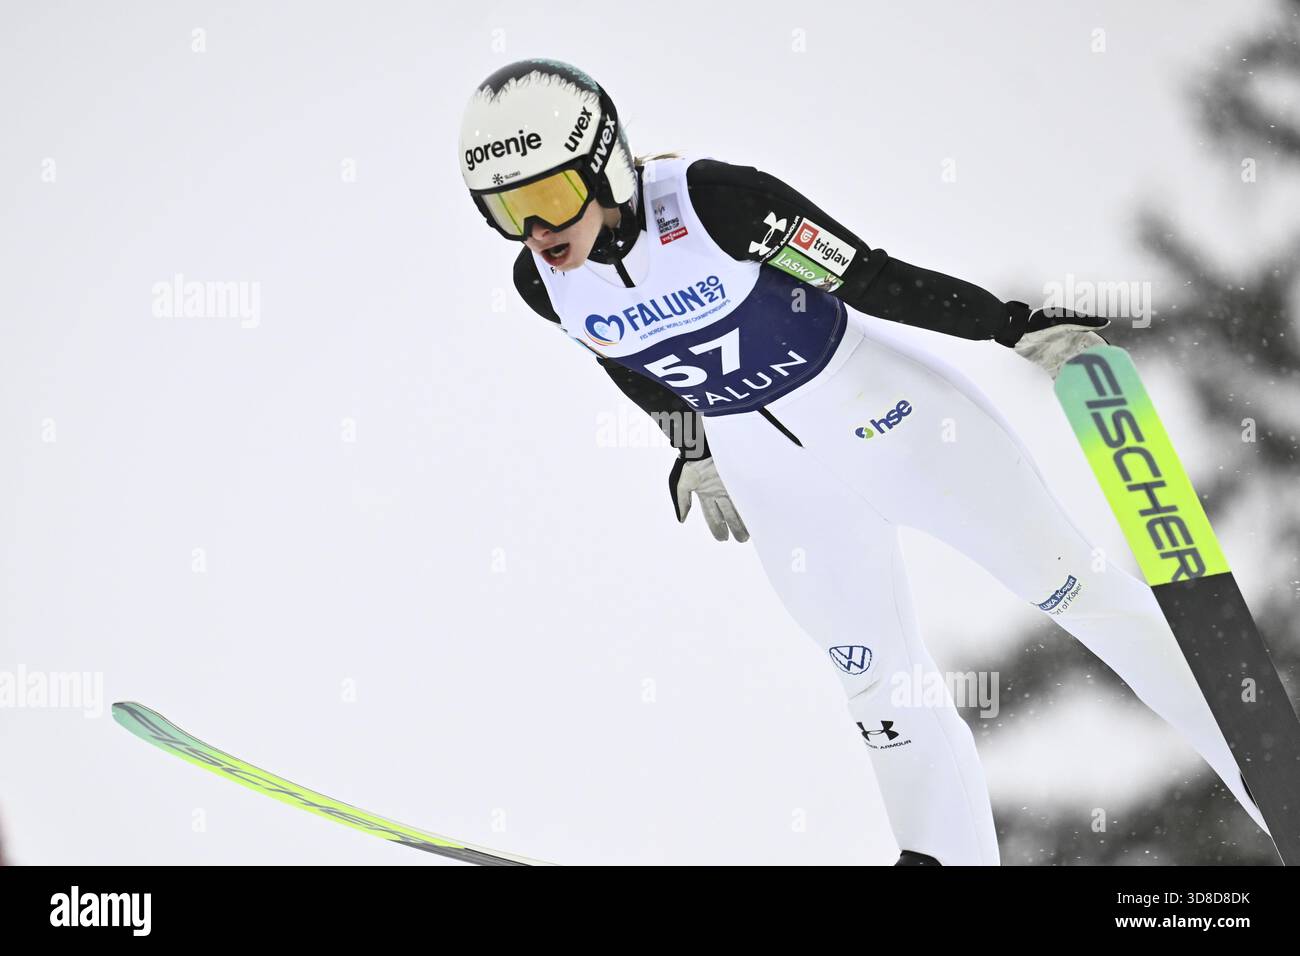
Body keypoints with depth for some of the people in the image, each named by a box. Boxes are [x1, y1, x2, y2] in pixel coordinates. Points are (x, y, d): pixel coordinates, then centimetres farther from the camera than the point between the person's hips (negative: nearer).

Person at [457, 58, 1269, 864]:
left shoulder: (708, 200, -29)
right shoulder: (544, 282, -11)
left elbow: (868, 275, -22)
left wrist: (1017, 327, -23)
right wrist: (694, 450, 22)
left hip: (870, 401, -4)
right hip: (765, 463, 5)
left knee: (1070, 585, 0)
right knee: (873, 673, 9)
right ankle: (945, 852, 22)